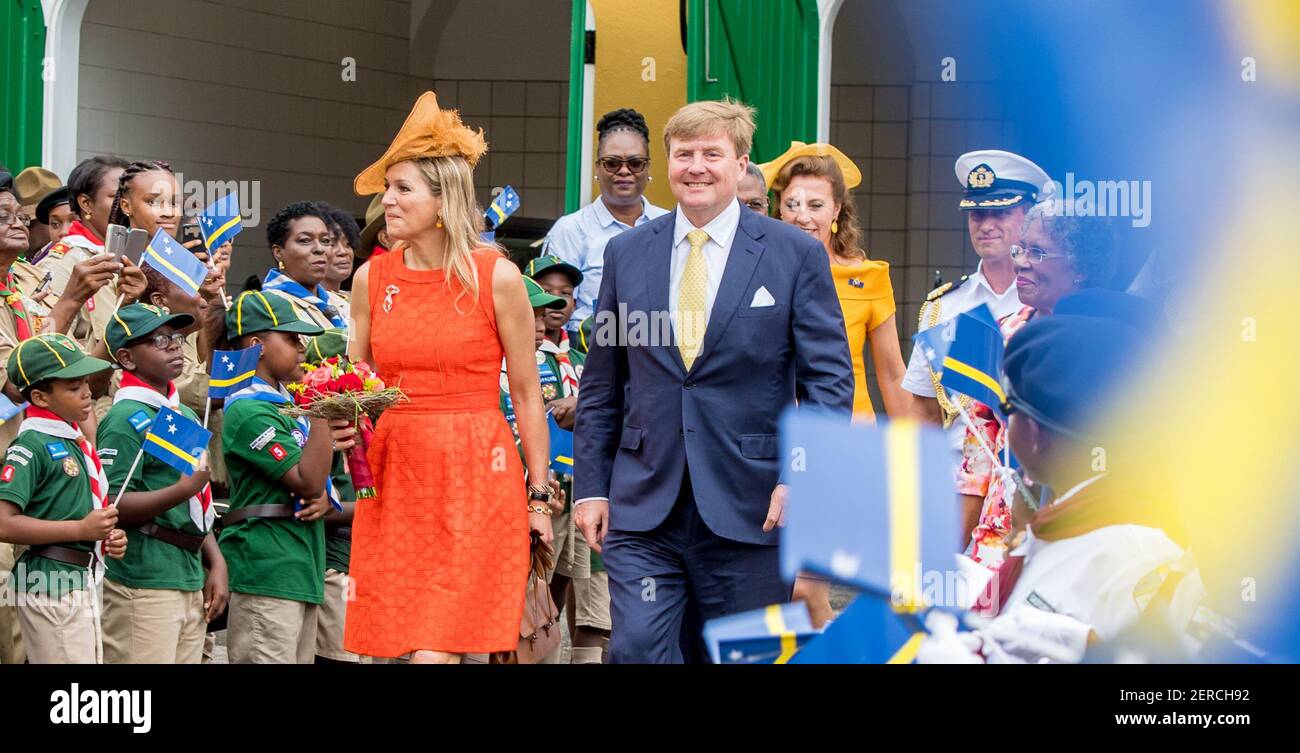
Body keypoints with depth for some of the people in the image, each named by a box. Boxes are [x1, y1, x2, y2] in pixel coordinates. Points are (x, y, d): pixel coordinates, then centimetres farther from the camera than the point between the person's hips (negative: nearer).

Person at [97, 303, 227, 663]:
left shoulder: (186, 414, 17)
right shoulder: (126, 419, -10)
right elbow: (111, 506, -18)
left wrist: (216, 563, 15)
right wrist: (182, 489, -26)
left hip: (191, 579, 8)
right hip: (142, 586, -8)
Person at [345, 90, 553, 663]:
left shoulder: (496, 277, -4)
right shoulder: (372, 278, 6)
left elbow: (527, 395, 1)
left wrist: (538, 496, 2)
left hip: (475, 476, -4)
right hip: (394, 476, 4)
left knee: (434, 651, -12)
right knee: (400, 645, 3)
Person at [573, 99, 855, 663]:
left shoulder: (796, 255, 1)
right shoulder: (627, 253, 9)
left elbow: (829, 379, -1)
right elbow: (601, 384, 12)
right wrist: (590, 485, 6)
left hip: (749, 508, -2)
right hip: (642, 508, 2)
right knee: (637, 650, -11)